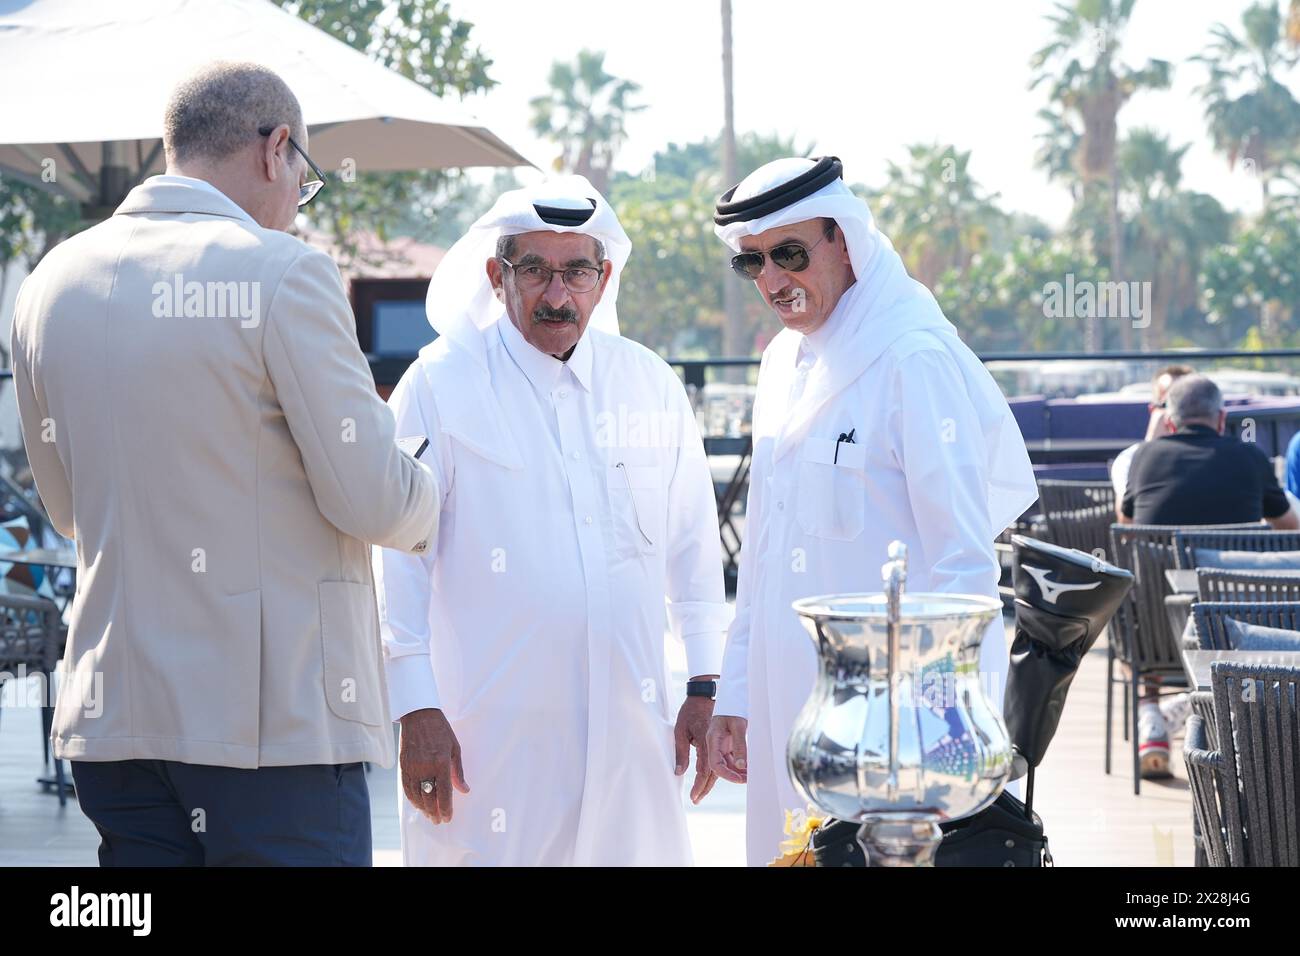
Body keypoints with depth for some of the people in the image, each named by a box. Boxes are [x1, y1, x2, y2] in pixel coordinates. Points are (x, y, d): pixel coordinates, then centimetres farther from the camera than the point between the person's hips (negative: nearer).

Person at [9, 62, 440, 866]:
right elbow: (372, 498, -10)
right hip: (277, 717, -6)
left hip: (116, 710, 6)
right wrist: (429, 506, 12)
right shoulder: (281, 272, -11)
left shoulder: (53, 283, 9)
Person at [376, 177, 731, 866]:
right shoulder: (440, 385, -1)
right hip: (490, 728, -3)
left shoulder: (652, 385, 10)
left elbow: (694, 546, 17)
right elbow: (398, 558, -4)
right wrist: (416, 711, -9)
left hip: (630, 726, 4)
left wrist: (706, 690, 14)